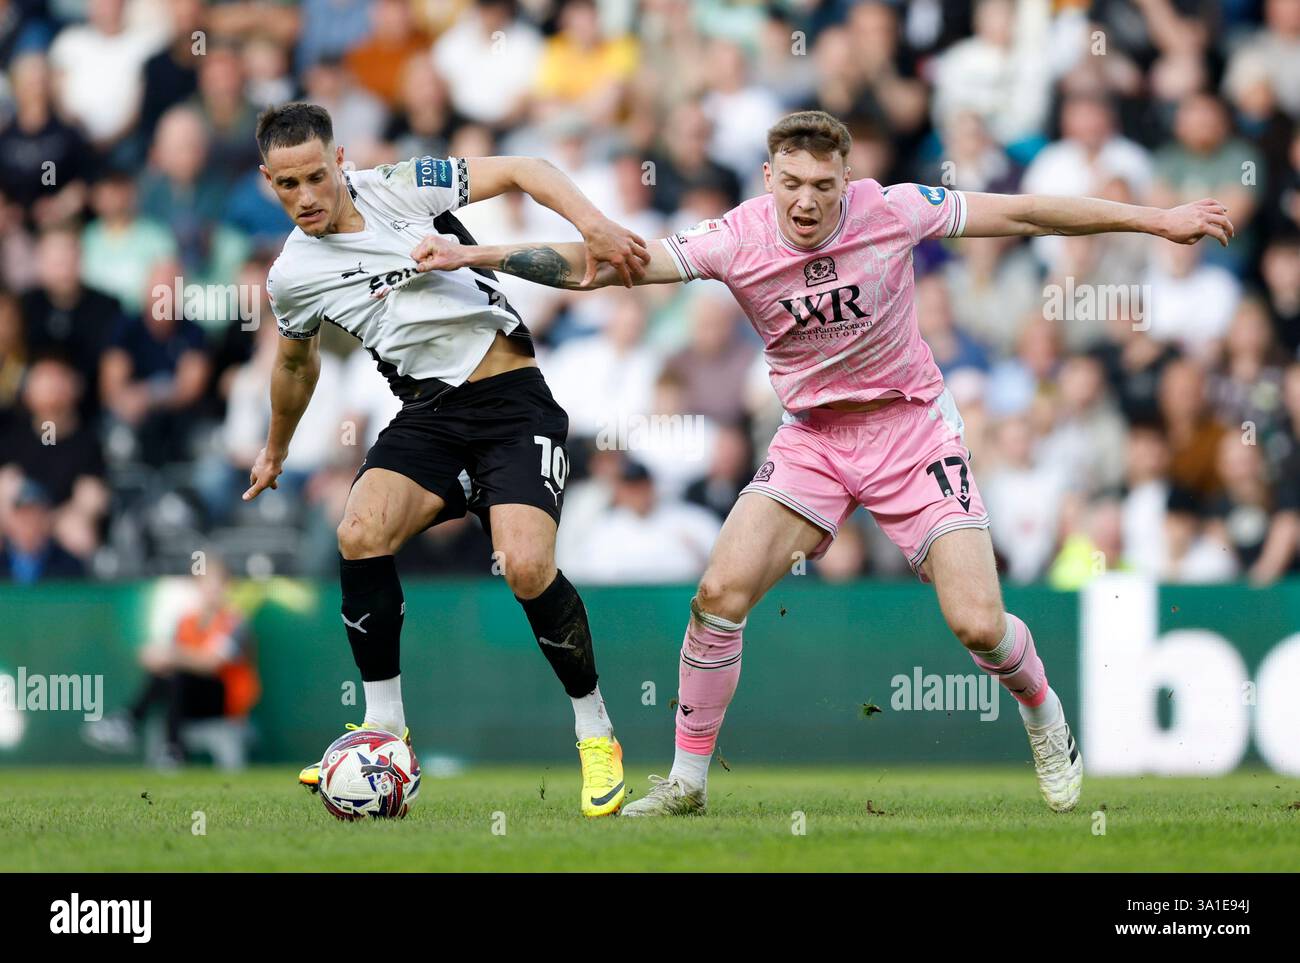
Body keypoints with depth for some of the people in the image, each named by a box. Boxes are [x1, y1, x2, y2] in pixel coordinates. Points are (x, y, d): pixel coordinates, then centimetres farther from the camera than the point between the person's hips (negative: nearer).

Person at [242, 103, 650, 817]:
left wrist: (593, 225, -21)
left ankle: (596, 735, -2)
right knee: (361, 535, -24)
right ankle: (384, 732, -8)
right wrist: (275, 452, 39)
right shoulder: (290, 277, 5)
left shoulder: (401, 188, -6)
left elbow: (522, 171, -4)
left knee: (526, 566, -24)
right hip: (429, 413, 4)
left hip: (514, 400, -4)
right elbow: (296, 364, 26)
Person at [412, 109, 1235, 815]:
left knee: (977, 623, -13)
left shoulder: (891, 212, -17)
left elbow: (1024, 214, -9)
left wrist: (1156, 219, -8)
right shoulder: (737, 240, -15)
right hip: (813, 436, 2)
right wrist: (472, 255, -25)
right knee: (721, 593, -16)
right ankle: (687, 779, 1)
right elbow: (604, 265, -17)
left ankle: (1042, 714, 22)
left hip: (911, 426, -2)